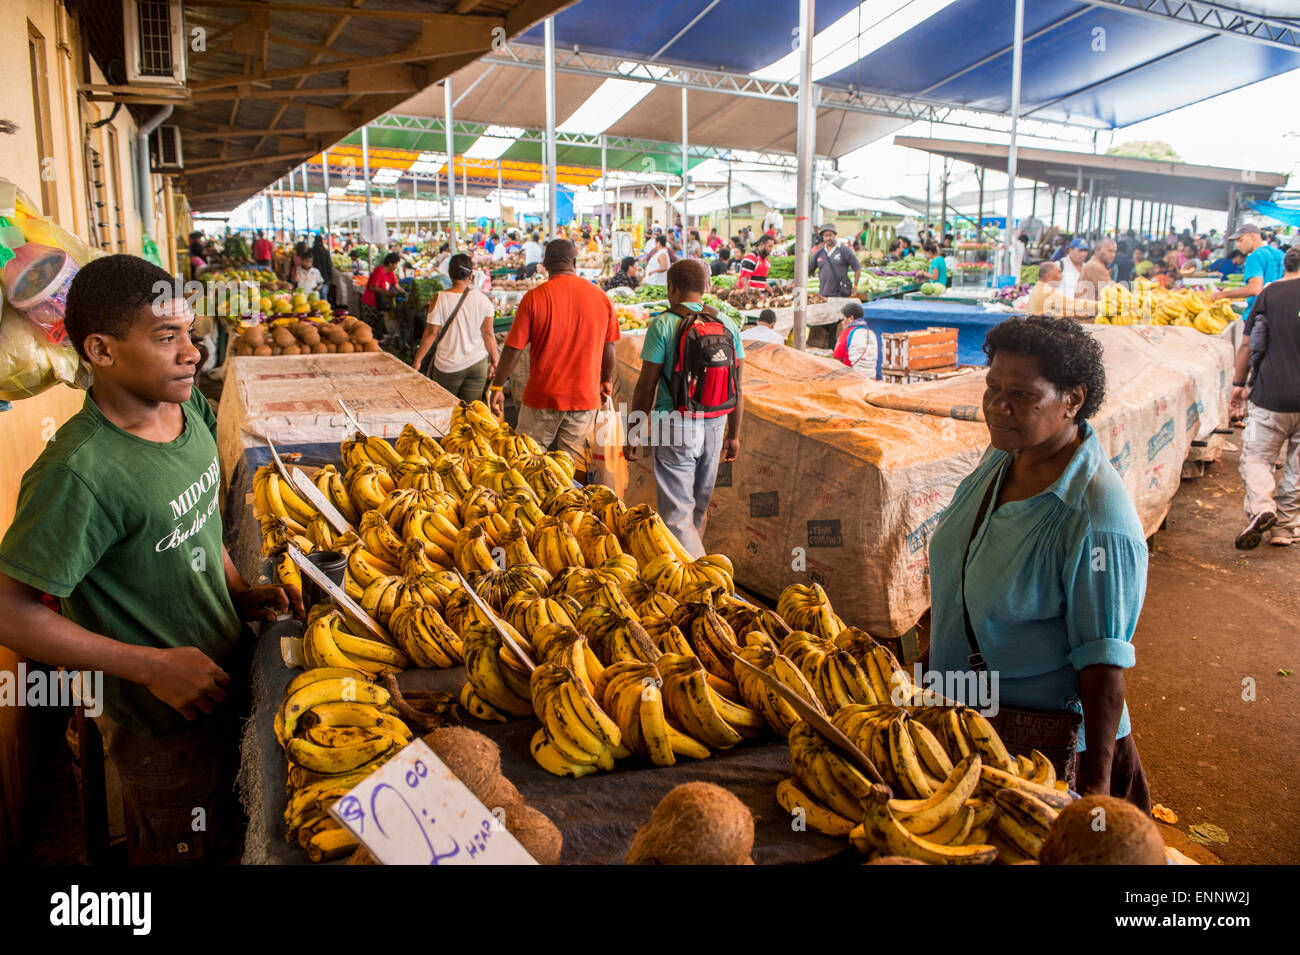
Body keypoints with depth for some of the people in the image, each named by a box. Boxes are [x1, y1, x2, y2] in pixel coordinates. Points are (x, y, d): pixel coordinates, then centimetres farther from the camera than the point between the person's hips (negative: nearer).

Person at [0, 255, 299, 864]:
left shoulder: (189, 407, -6)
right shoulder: (78, 471, -30)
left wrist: (239, 592, -1)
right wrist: (154, 667, -23)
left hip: (226, 676, 7)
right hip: (163, 724, -7)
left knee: (230, 834, 28)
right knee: (186, 852, 17)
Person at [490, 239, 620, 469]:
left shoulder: (534, 298, -9)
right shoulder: (601, 297, 0)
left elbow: (513, 349, -7)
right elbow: (608, 348, 9)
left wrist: (497, 387, 3)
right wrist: (607, 381, 25)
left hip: (542, 396, -2)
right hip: (585, 397, 2)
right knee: (576, 463, 9)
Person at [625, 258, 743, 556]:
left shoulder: (663, 325, -10)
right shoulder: (728, 325, 4)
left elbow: (647, 386, -9)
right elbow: (737, 388, 6)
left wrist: (633, 433, 0)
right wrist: (734, 435, 15)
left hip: (676, 428, -5)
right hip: (715, 426, 6)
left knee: (677, 514, 0)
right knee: (699, 508, 20)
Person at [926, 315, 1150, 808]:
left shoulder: (1097, 523, -29)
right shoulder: (1004, 453, -4)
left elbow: (1103, 665, -26)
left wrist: (1096, 783, -24)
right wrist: (938, 615, 22)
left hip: (1050, 740, -7)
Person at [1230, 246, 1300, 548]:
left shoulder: (1270, 292, 1)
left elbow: (1247, 344, 3)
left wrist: (1238, 382, 12)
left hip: (1272, 394, -1)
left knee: (1256, 456, 7)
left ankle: (1260, 507, -19)